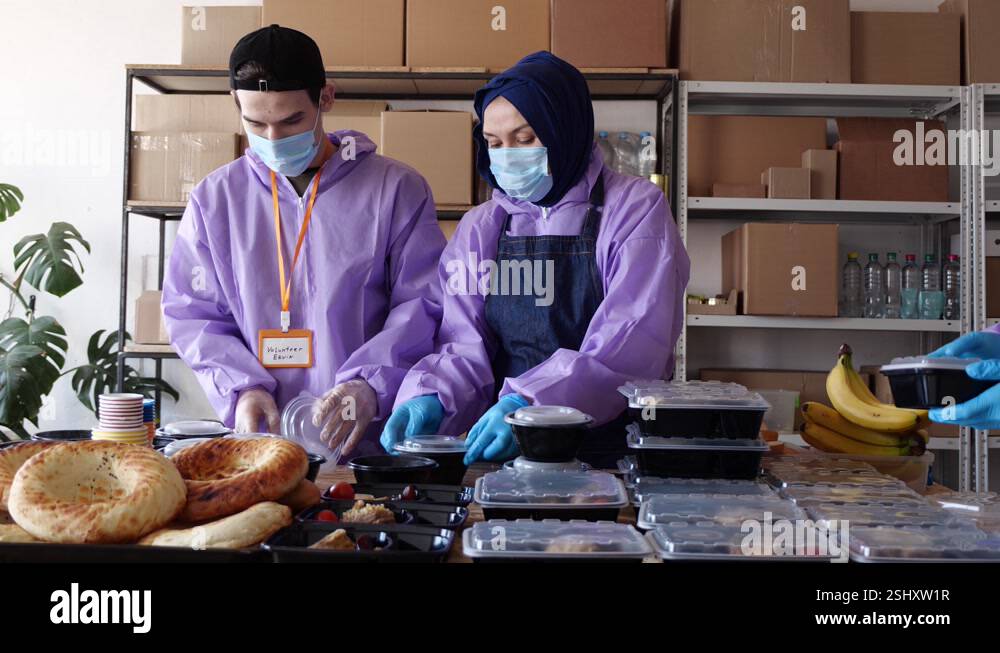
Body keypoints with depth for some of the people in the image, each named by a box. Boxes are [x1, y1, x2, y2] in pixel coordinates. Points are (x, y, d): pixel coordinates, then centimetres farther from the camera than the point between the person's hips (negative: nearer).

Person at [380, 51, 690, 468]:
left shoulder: (635, 210, 1)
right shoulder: (480, 228, 14)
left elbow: (633, 343, -12)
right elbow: (464, 347, 8)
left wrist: (529, 401, -24)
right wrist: (430, 399, -14)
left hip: (614, 449, -4)